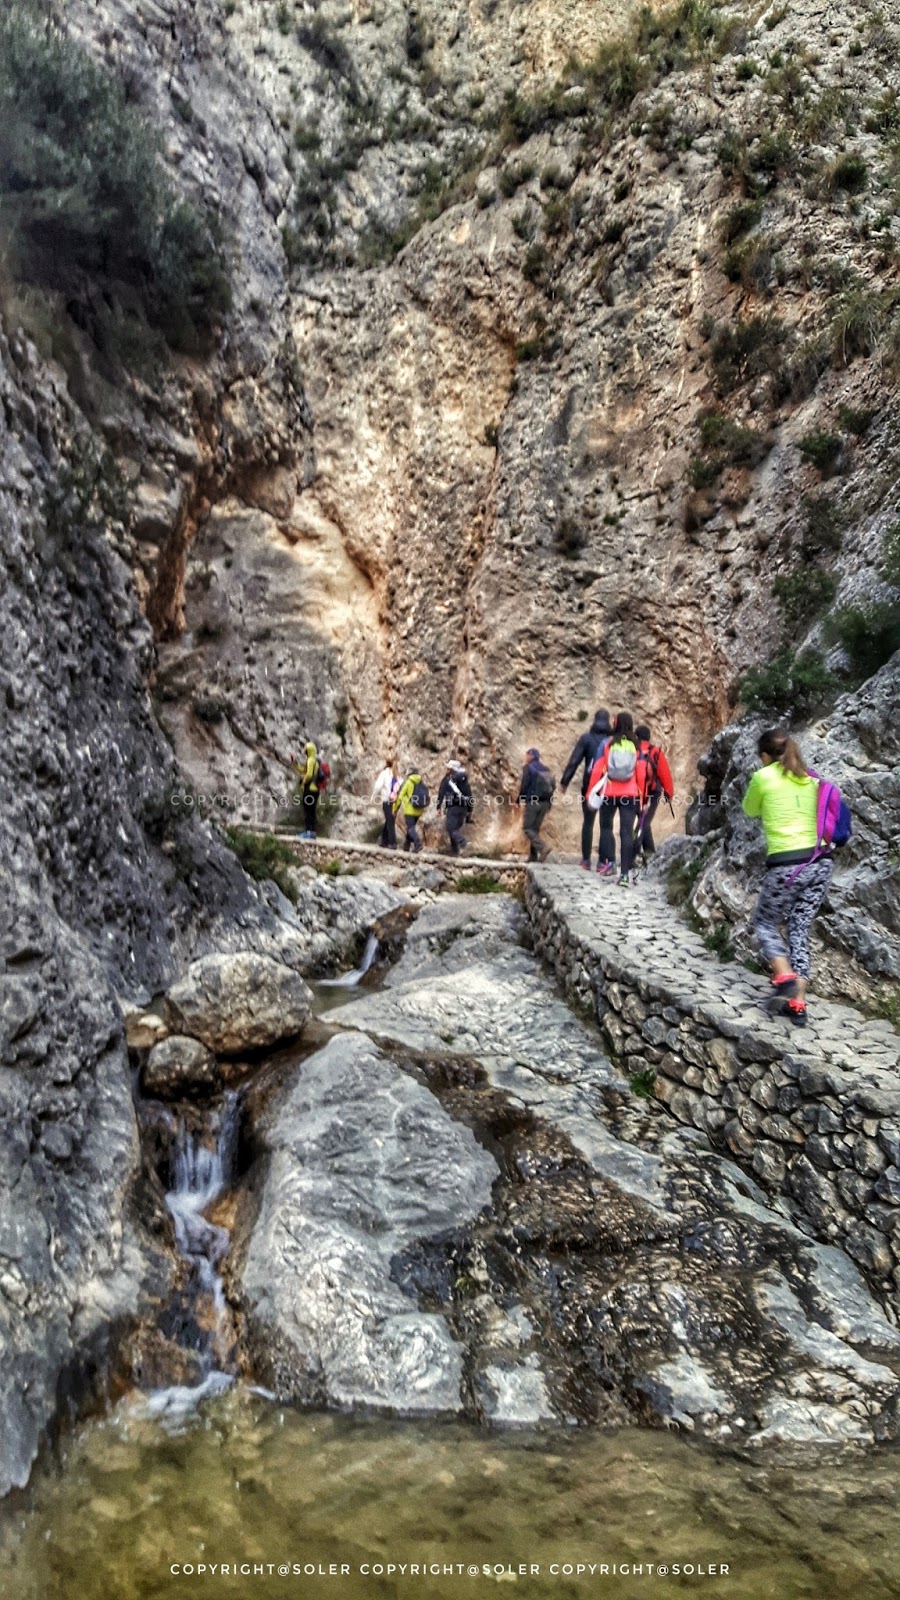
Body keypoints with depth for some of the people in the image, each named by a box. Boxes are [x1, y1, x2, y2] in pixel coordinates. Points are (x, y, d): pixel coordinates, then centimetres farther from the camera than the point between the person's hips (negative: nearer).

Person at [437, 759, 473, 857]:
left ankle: (461, 842, -33)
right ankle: (454, 850, 9)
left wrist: (439, 807, -3)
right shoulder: (464, 780, 17)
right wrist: (469, 811, 20)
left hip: (452, 807, -6)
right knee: (457, 828, 13)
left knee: (451, 828, -9)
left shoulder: (447, 779, 3)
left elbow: (441, 793, -4)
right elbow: (469, 795, 17)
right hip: (463, 808, 6)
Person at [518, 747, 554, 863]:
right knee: (535, 828, 12)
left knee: (527, 828, -3)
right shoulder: (546, 769, 14)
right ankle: (533, 856, 7)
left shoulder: (528, 768, -5)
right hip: (545, 803, 7)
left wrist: (519, 800, -2)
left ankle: (543, 848, -22)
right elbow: (553, 786, 13)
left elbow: (524, 785, -12)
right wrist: (549, 803, 17)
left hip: (532, 802, -7)